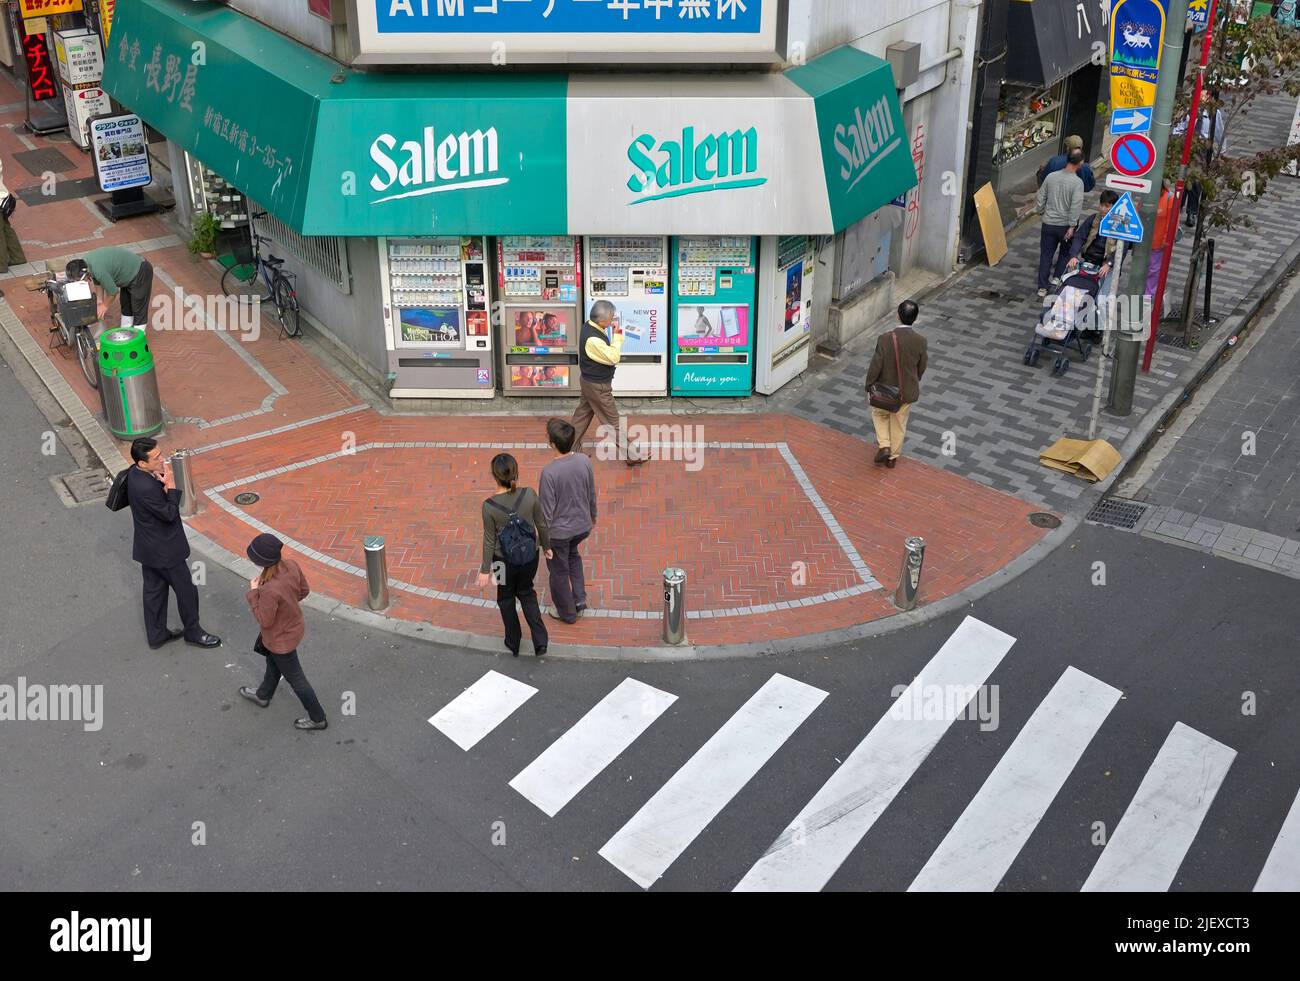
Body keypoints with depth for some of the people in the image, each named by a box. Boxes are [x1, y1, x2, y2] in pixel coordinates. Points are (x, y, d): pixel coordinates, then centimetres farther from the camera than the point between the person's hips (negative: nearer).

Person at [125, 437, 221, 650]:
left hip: (148, 547, 9)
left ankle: (156, 635, 38)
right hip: (164, 550, -9)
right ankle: (193, 633, 30)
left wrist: (163, 485, -15)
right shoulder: (146, 488, -35)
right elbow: (169, 514, -24)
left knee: (154, 589, 22)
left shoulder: (136, 473, -6)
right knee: (186, 591, 11)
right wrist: (171, 485, -24)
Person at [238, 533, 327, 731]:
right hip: (294, 624, 8)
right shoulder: (291, 565, -20)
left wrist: (254, 593, -19)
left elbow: (264, 621, -26)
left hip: (281, 638, -8)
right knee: (273, 663, 34)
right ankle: (263, 695, 62)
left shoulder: (270, 590, -42)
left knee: (295, 678, 16)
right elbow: (304, 590, -2)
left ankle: (317, 718, 35)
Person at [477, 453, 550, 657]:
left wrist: (485, 570, -1)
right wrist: (546, 546, 13)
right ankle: (540, 641, 24)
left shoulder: (489, 506, -24)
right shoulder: (529, 495, -19)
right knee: (526, 593, 28)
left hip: (504, 560, -2)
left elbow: (489, 540, -14)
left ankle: (513, 644, 40)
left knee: (506, 599, 24)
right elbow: (541, 524, -6)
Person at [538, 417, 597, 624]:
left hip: (559, 531, -5)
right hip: (582, 526, 5)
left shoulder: (549, 472, -30)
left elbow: (547, 510, -21)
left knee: (559, 572, 20)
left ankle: (567, 613, 40)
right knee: (573, 555, 36)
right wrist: (593, 516, 20)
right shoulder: (584, 461, -15)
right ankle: (580, 599, 36)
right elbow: (591, 494, 1)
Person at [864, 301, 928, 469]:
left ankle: (884, 446, 15)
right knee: (899, 424, 22)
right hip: (907, 392, 2)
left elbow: (875, 366, -17)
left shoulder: (885, 339, -25)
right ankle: (893, 457, 36)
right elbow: (921, 368, -3)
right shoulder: (920, 341, -18)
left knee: (880, 415, 28)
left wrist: (869, 385, 1)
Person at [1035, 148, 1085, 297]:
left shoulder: (1051, 177, -2)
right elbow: (1076, 206, -19)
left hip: (1048, 223, 3)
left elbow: (1041, 198, 6)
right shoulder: (1077, 183, -15)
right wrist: (1072, 226, -15)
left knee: (1046, 254, 9)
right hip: (1065, 225, -3)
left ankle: (1042, 287, 9)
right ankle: (1057, 276, 15)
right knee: (1066, 252, 22)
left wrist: (1042, 211, 21)